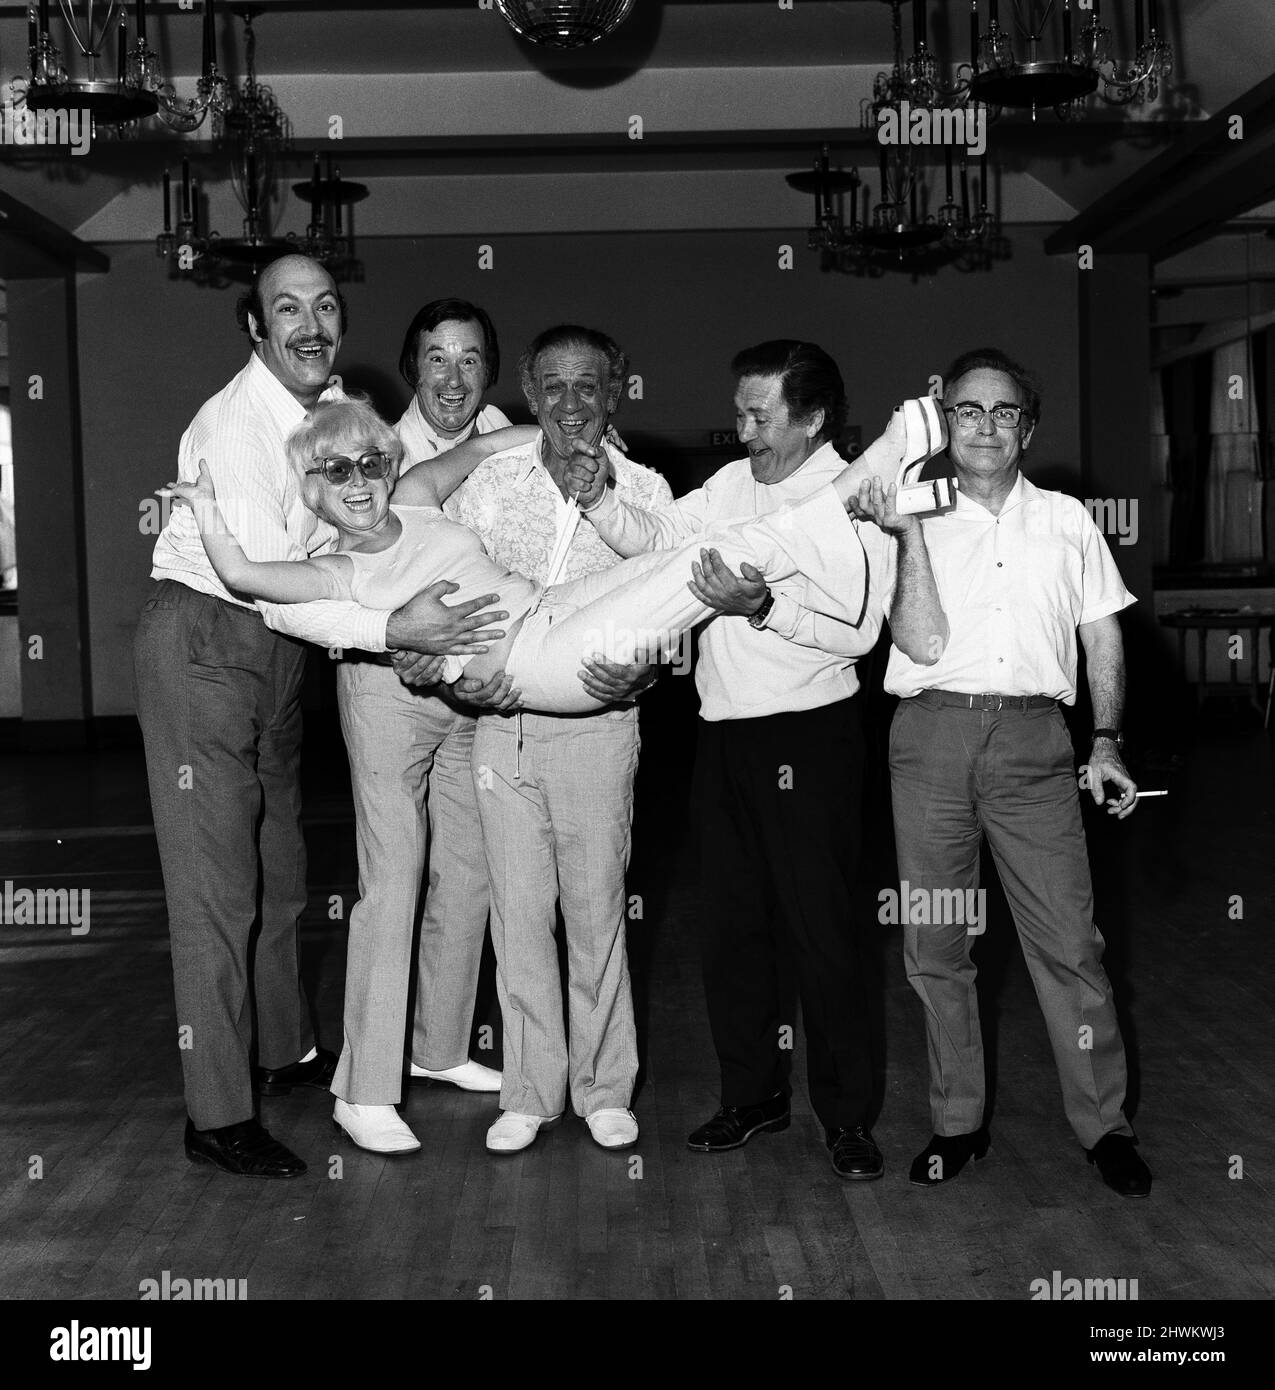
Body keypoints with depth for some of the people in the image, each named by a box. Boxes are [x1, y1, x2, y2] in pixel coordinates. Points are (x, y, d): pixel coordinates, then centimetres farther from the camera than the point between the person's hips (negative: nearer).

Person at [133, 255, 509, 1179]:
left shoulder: (338, 409, 3)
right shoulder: (236, 426, -22)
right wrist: (392, 630, -34)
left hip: (280, 650, 8)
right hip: (203, 643, -8)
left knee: (280, 868, 19)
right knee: (218, 885, -5)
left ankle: (285, 1050, 37)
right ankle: (217, 1117, 3)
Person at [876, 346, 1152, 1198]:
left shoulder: (1067, 520, 13)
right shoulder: (915, 523, 8)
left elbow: (1105, 639, 14)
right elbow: (924, 643, -5)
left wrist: (1108, 740, 3)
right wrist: (912, 533, -9)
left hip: (1033, 740, 0)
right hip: (933, 734, 0)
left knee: (1069, 940, -3)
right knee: (935, 945, 5)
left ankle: (1105, 1125, 9)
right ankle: (958, 1122, 18)